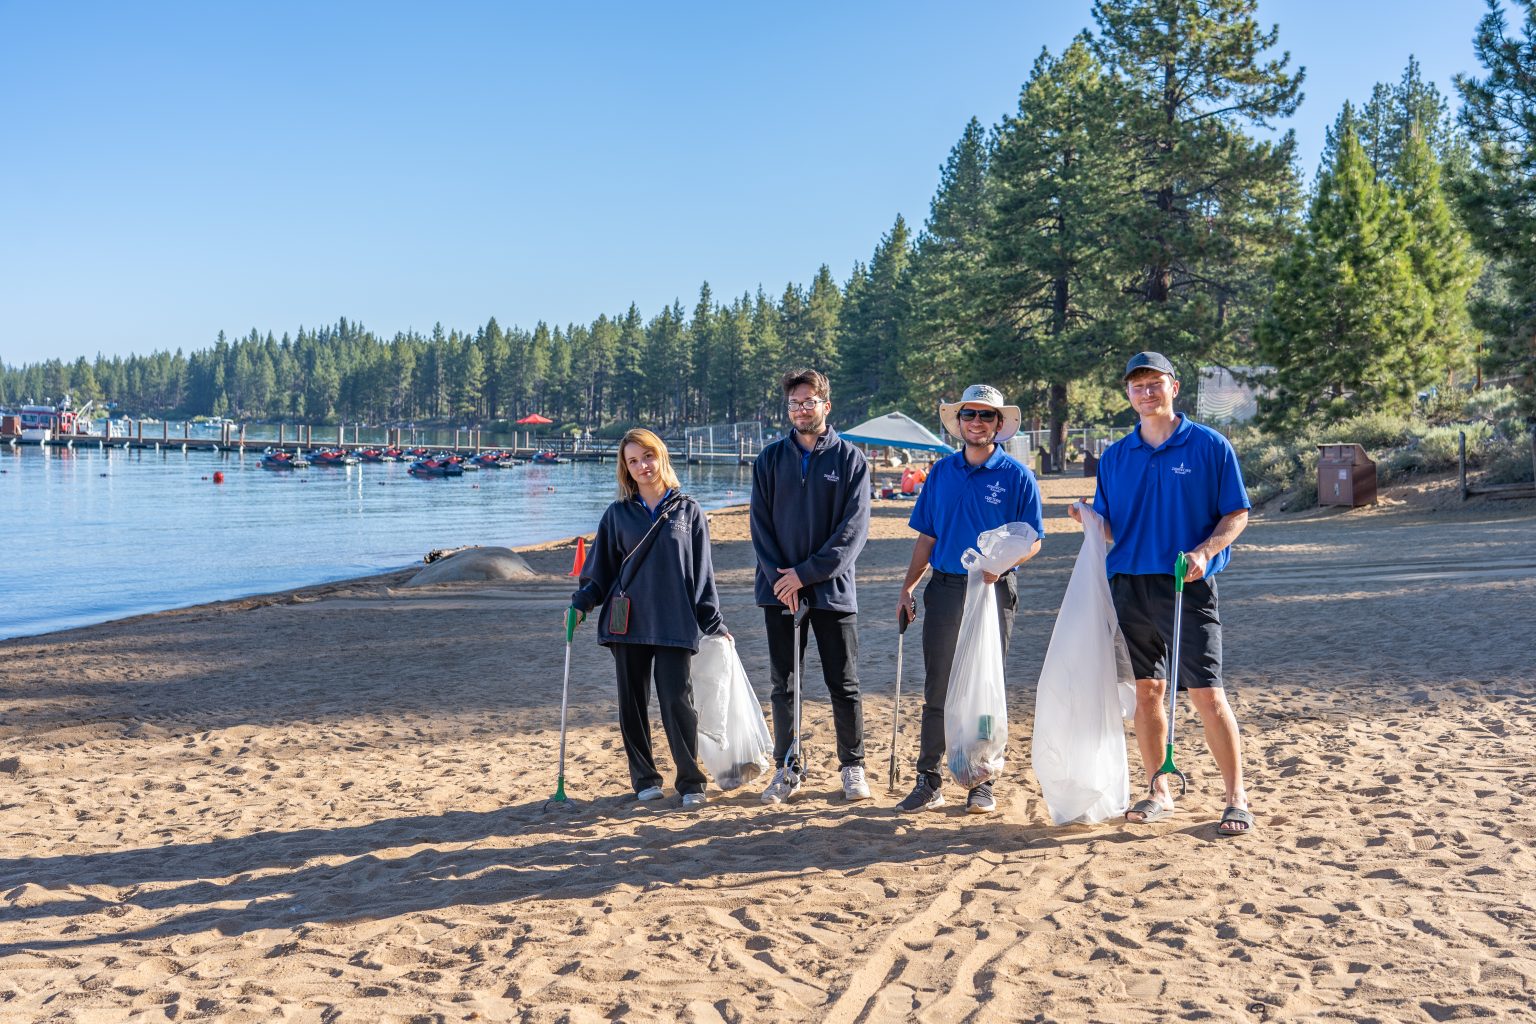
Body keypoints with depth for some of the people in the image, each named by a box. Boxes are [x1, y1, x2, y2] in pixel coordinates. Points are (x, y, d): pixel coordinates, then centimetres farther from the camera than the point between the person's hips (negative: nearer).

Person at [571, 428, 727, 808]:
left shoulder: (688, 511, 6)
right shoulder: (618, 515, 8)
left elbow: (702, 573, 7)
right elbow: (601, 570, 11)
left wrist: (715, 625, 4)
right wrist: (581, 603, -6)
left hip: (675, 624, -2)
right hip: (628, 623, 2)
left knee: (677, 701, -7)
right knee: (633, 703, 6)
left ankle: (691, 781, 4)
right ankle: (644, 778, 18)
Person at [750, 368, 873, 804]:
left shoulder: (850, 459, -1)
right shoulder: (770, 460, 7)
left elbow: (854, 529, -8)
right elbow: (760, 524, 3)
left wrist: (806, 573, -14)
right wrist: (779, 578, -10)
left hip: (832, 589, -2)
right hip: (780, 590, 2)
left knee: (844, 685, 4)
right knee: (783, 686, 7)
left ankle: (853, 766, 18)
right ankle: (787, 769, 17)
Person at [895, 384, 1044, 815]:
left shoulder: (1016, 476, -2)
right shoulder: (941, 472, 9)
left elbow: (1032, 541, -2)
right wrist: (907, 587, 7)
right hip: (944, 588, 3)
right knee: (936, 690, 5)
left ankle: (982, 784, 13)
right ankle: (929, 781, 12)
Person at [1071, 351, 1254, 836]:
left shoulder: (1210, 446, 0)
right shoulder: (1115, 456, 11)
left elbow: (1237, 514, 0)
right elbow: (1109, 527, 13)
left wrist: (1204, 551, -16)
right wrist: (1090, 522, -10)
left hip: (1188, 586, -4)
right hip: (1129, 584, 4)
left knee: (1207, 695, -6)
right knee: (1146, 691, 10)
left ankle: (1236, 799, 4)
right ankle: (1159, 792, 22)